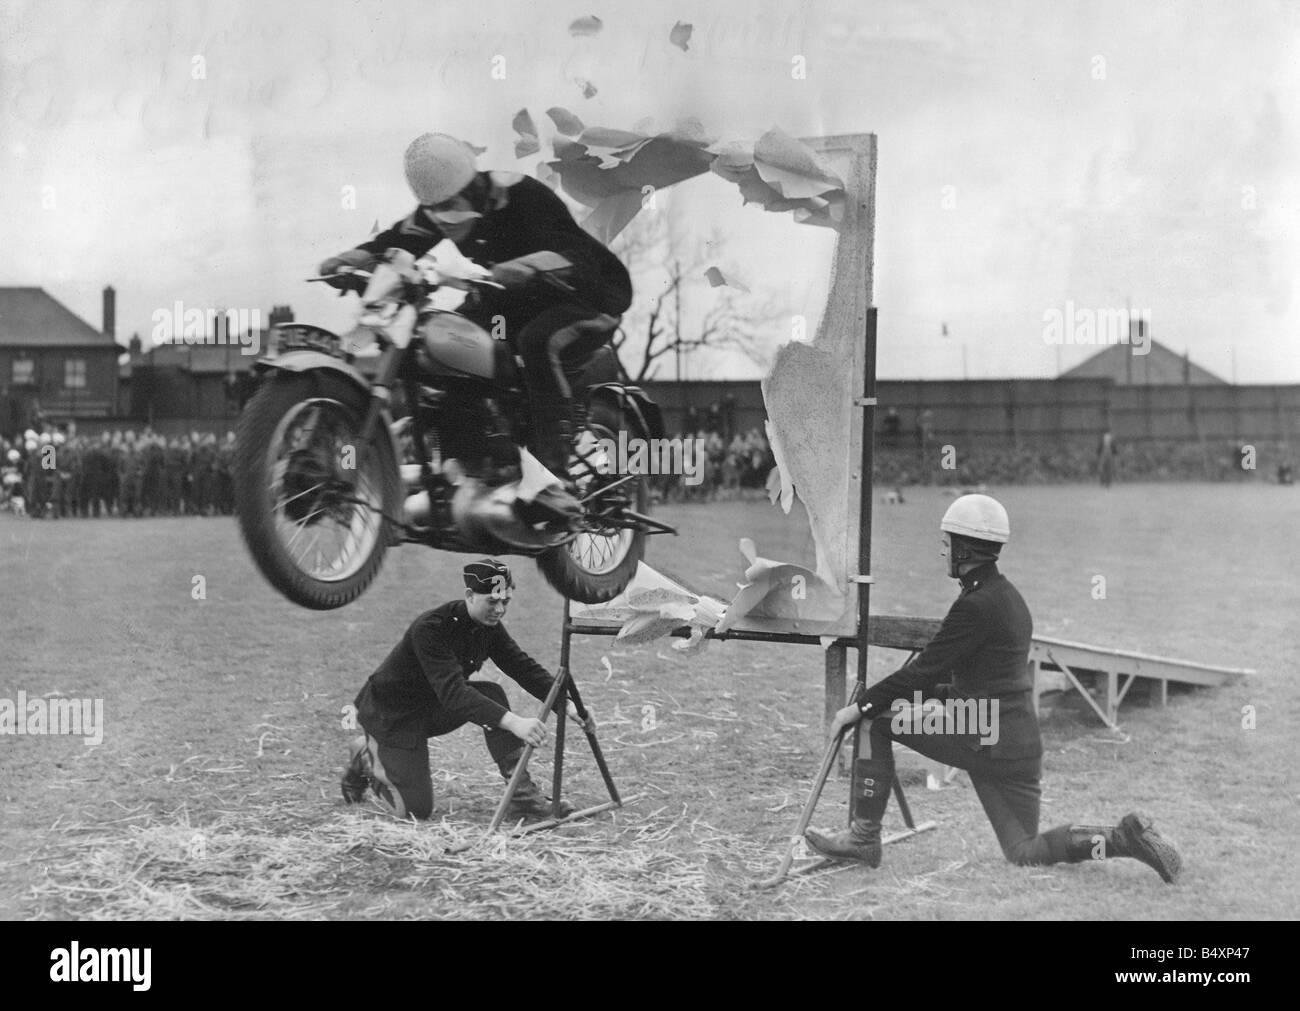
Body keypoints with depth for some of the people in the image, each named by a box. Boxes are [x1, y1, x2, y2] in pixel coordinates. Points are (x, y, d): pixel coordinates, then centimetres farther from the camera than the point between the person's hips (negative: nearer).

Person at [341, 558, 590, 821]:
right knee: (416, 809, -10)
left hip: (435, 706, 7)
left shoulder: (490, 626, -9)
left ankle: (523, 795, -14)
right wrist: (512, 722, -52)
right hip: (391, 713, -7)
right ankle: (367, 756, 17)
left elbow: (524, 667, -8)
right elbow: (452, 691, -42)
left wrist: (566, 703, -24)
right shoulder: (430, 628, -33)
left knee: (493, 694, -19)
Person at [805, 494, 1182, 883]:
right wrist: (921, 701, 20)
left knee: (874, 723, -2)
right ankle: (1124, 837, 1)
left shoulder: (977, 605, -17)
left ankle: (864, 837, 0)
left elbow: (926, 668, -16)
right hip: (1016, 739, 9)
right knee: (1026, 854, 15)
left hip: (986, 743, -9)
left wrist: (861, 705, -8)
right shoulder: (1008, 596, 13)